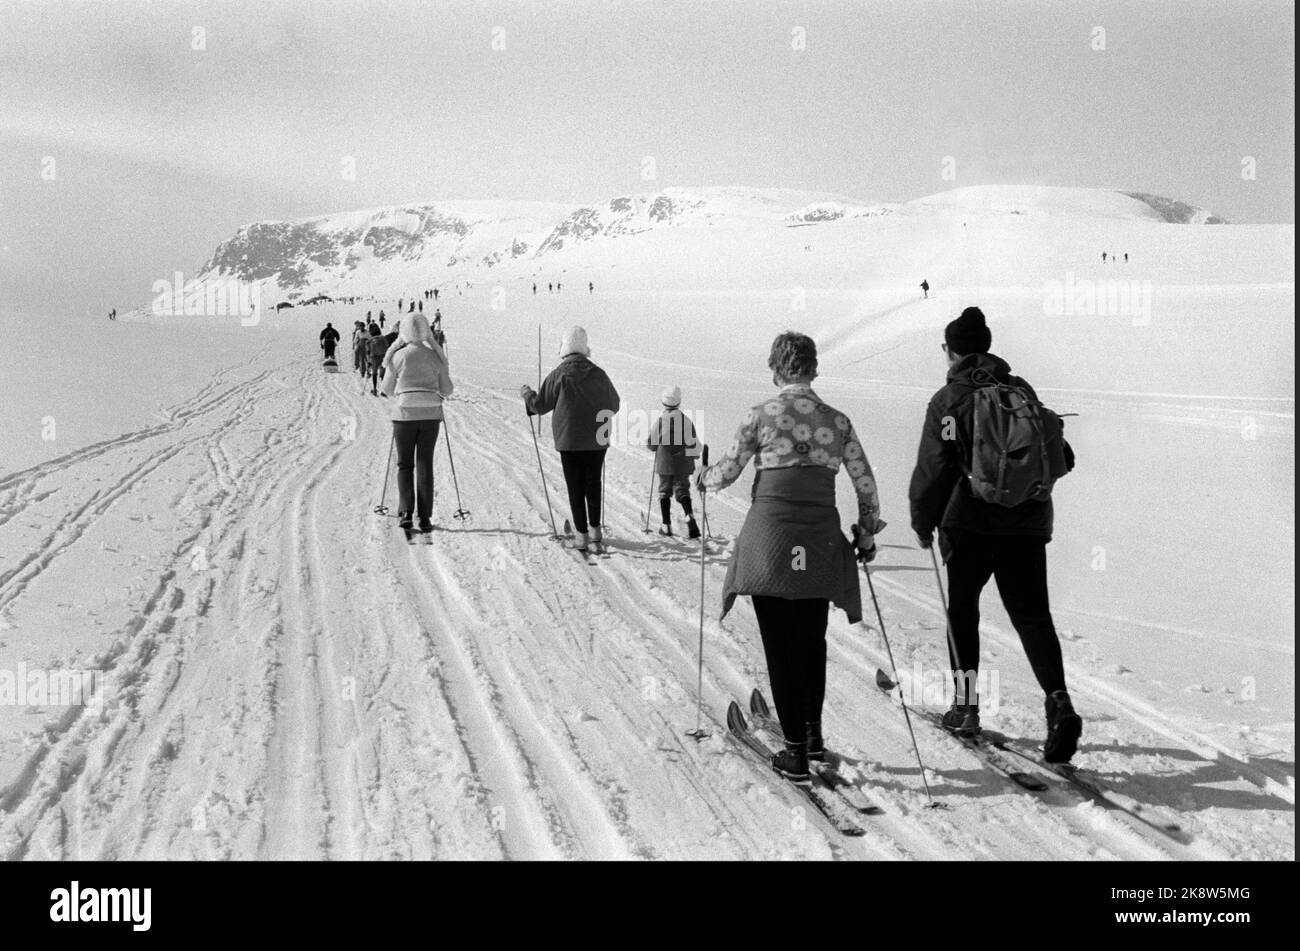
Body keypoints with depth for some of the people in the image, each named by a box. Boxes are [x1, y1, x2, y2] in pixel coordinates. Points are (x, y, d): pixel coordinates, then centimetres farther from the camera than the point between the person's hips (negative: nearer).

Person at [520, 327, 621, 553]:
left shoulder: (558, 376, -9)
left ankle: (582, 535, 1)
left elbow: (540, 406, 0)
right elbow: (614, 405, 11)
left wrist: (526, 393, 20)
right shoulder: (599, 374, 0)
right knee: (593, 485, 18)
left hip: (570, 441, -3)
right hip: (598, 441, 3)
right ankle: (595, 530, 24)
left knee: (575, 489, 3)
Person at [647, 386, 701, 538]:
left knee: (664, 491, 11)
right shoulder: (685, 420, -7)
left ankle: (666, 525, 9)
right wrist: (693, 456, 13)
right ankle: (689, 516, -19)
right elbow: (693, 443, -5)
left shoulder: (659, 420, -7)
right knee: (682, 490, 6)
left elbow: (650, 444, -1)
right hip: (682, 464, 0)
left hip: (664, 463, 0)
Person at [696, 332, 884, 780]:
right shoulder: (837, 421, 4)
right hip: (821, 545, 3)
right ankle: (813, 730, 30)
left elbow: (728, 470, 2)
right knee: (813, 640, 22)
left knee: (780, 645, 4)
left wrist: (702, 478, 24)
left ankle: (796, 751, 5)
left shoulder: (762, 414, -4)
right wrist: (867, 535, 20)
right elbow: (866, 484, 7)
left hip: (769, 541, -3)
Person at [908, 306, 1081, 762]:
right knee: (1032, 615, 4)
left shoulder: (948, 400, -6)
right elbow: (1061, 457, 11)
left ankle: (966, 704, 18)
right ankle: (1059, 703, -14)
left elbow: (933, 471, -10)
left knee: (962, 608, 16)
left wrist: (923, 523, 3)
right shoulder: (1022, 391, 8)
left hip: (971, 523, -3)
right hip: (1028, 523, 3)